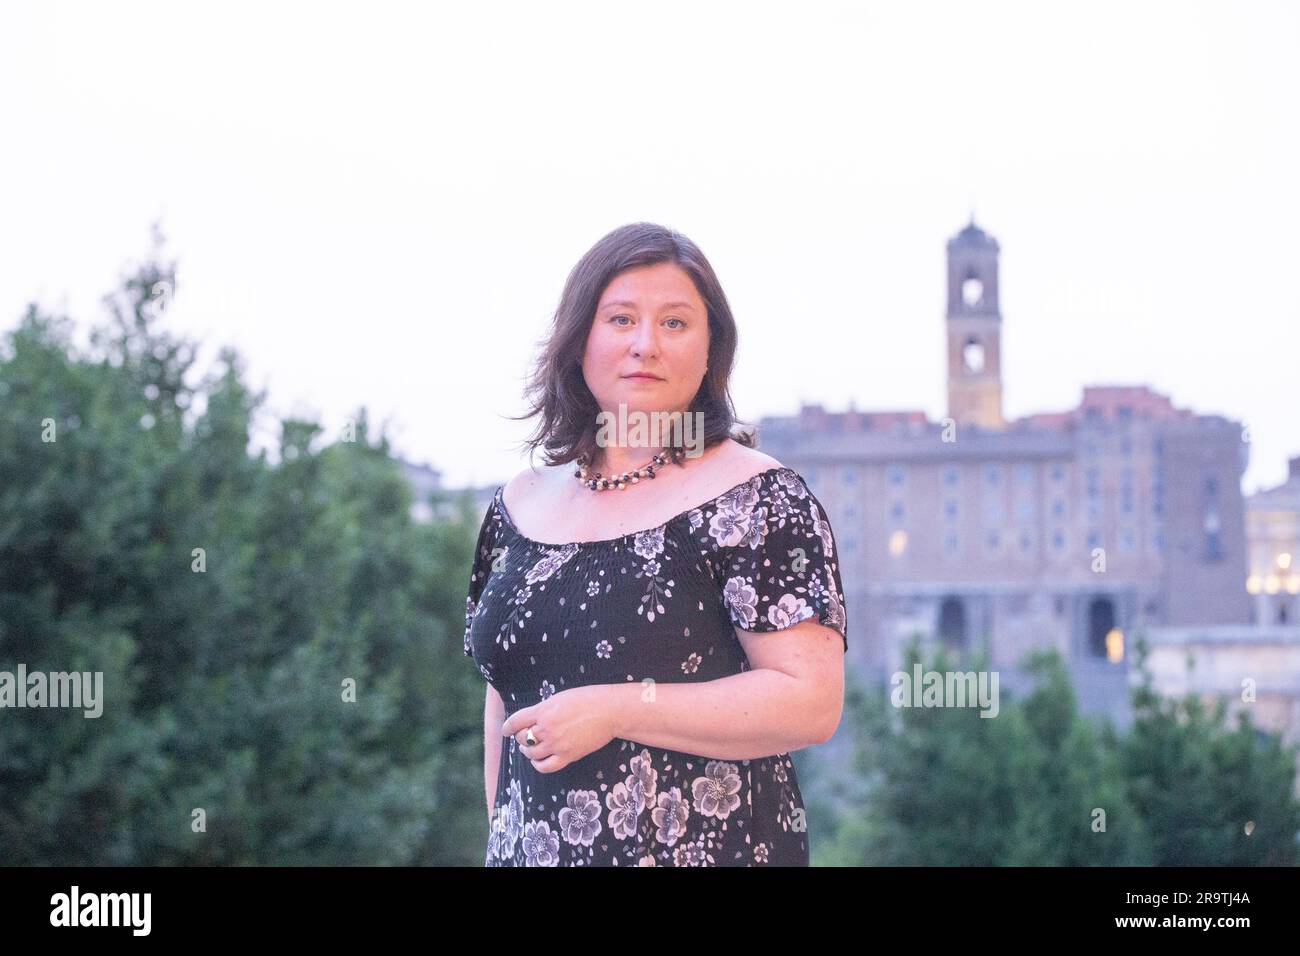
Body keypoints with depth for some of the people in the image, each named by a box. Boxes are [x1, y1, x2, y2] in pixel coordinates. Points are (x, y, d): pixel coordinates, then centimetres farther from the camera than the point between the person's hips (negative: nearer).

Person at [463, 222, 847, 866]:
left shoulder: (755, 498, -9)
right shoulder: (520, 504, 8)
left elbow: (813, 702, -17)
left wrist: (613, 711, -20)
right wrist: (503, 842, 9)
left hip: (706, 849, -5)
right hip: (530, 850, 5)